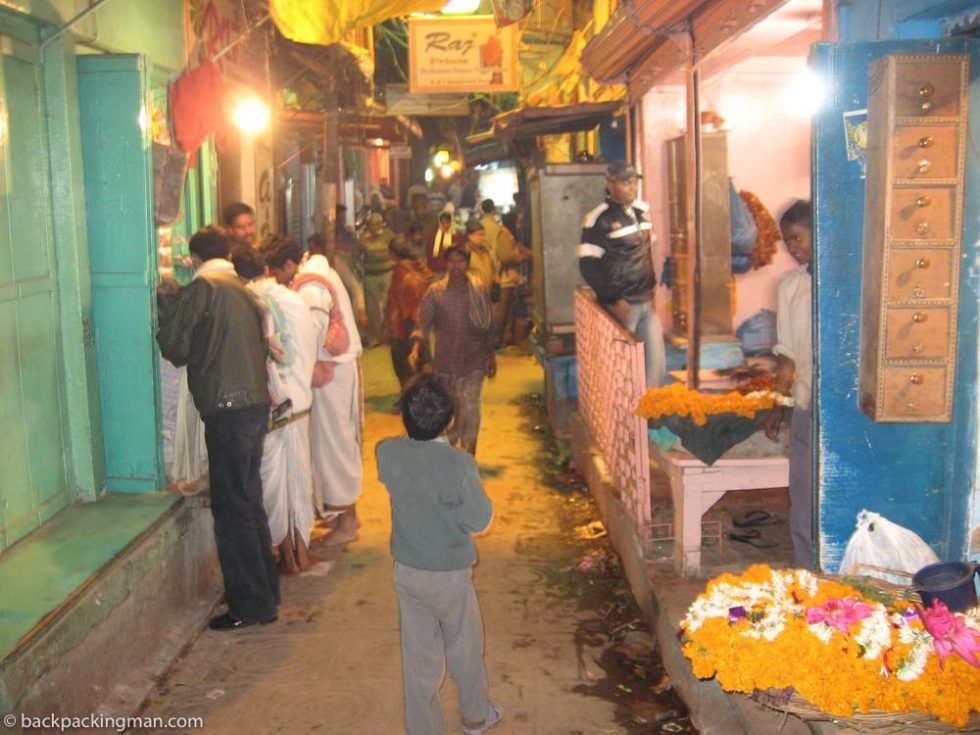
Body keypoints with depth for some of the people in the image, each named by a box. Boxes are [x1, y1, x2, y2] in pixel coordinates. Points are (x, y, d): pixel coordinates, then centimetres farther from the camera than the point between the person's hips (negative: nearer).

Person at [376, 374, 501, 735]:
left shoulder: (386, 453, -13)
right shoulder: (459, 464, -26)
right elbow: (480, 521, -15)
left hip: (406, 572, 3)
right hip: (450, 574, -3)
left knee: (418, 655, 16)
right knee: (465, 647, 20)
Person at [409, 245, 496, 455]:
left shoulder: (480, 290, 0)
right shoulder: (435, 292, -3)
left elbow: (488, 327, 8)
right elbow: (423, 324, -7)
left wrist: (491, 357, 11)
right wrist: (416, 350, -23)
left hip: (473, 361, -1)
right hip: (445, 362, 1)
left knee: (470, 408, -11)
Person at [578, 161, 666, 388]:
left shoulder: (641, 211, 10)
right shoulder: (599, 219, -11)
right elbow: (588, 265, -14)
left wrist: (652, 286, 13)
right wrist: (614, 300, -16)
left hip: (647, 302, 7)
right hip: (622, 305, -6)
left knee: (657, 363, 6)